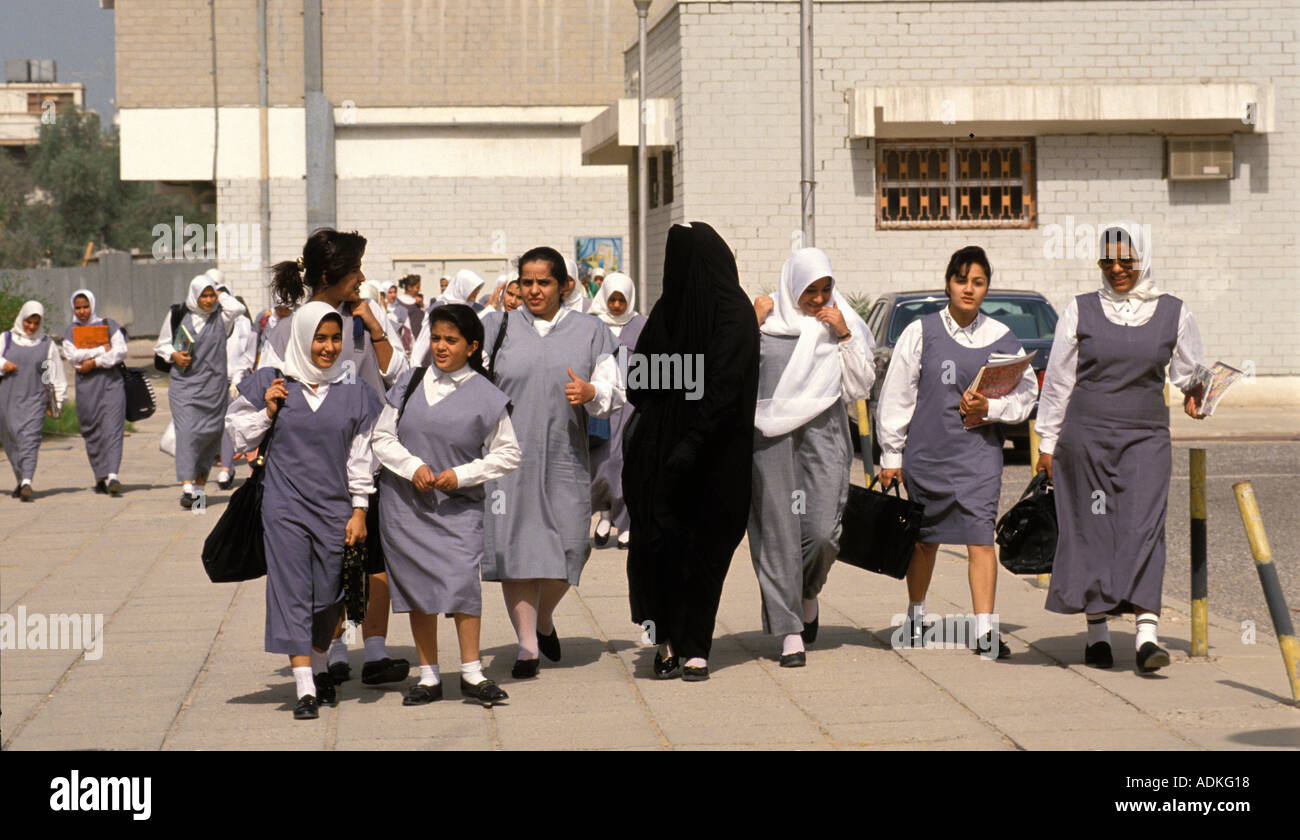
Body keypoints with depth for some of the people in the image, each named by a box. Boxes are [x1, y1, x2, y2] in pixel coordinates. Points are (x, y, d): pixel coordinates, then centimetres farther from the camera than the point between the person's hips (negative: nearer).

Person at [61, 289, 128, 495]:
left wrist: (94, 362, -10)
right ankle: (100, 478, 4)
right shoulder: (70, 332, 13)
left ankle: (112, 476, -16)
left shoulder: (109, 325, 8)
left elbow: (120, 352, -3)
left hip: (111, 383, -2)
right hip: (86, 386, 2)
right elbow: (72, 356, -4)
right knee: (93, 434, 0)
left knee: (112, 428, -11)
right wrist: (102, 350, -8)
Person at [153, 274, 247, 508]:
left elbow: (237, 308, -18)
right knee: (187, 431, -15)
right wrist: (173, 355, -6)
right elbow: (162, 344, 14)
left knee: (210, 433, 4)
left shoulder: (221, 317, 4)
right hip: (184, 383, -1)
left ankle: (200, 484, 17)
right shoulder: (177, 316, 6)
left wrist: (220, 294, -1)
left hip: (214, 386, 1)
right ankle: (187, 487, -23)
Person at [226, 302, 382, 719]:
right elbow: (239, 435, 9)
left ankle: (319, 669, 32)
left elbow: (360, 456, 6)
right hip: (285, 507, -2)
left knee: (328, 596, 8)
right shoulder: (271, 384, 2)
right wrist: (268, 411, -7)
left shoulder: (354, 393, 5)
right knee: (292, 594, -7)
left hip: (335, 508, 2)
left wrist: (359, 511, 2)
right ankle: (305, 690, -8)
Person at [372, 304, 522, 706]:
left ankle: (472, 673, -7)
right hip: (406, 503, 3)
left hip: (459, 505, -2)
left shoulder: (486, 396, -1)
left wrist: (462, 474, -10)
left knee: (461, 580, -16)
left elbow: (508, 454, 3)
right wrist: (412, 466, -10)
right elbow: (383, 436, 7)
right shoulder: (411, 383, 5)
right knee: (417, 584, 5)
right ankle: (428, 676, 13)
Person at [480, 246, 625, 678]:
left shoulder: (588, 331, 9)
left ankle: (544, 618, 28)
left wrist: (591, 392, -17)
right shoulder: (499, 327, 8)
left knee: (567, 547, -2)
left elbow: (614, 392, 5)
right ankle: (527, 645, 3)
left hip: (564, 457, 1)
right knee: (515, 545, -6)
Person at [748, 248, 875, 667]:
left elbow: (860, 387, 6)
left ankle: (808, 594, 25)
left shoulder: (844, 323, 9)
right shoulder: (765, 321, 4)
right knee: (779, 532, -4)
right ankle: (790, 633, 1)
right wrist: (750, 323, -8)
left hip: (823, 433, 1)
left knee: (822, 533, -8)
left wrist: (844, 336, -4)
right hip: (771, 438, -1)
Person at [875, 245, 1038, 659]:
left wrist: (990, 407, -10)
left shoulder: (1000, 338, 4)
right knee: (925, 538, 13)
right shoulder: (921, 333, 1)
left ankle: (985, 630, -10)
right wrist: (891, 455, 3)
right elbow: (896, 396, 3)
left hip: (979, 451, 0)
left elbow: (1026, 392, 9)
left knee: (980, 538, -10)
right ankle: (916, 616, 32)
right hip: (927, 450, 0)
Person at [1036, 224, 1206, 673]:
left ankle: (1147, 635, -20)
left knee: (1144, 527, -13)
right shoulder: (1080, 311, 4)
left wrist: (1194, 392, -4)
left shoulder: (1173, 313, 6)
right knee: (1091, 530, 2)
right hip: (1086, 433, 0)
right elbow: (1057, 380, 7)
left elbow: (1191, 370, 17)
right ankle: (1097, 632, 14)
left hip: (1145, 435, 0)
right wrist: (1048, 441, 7)